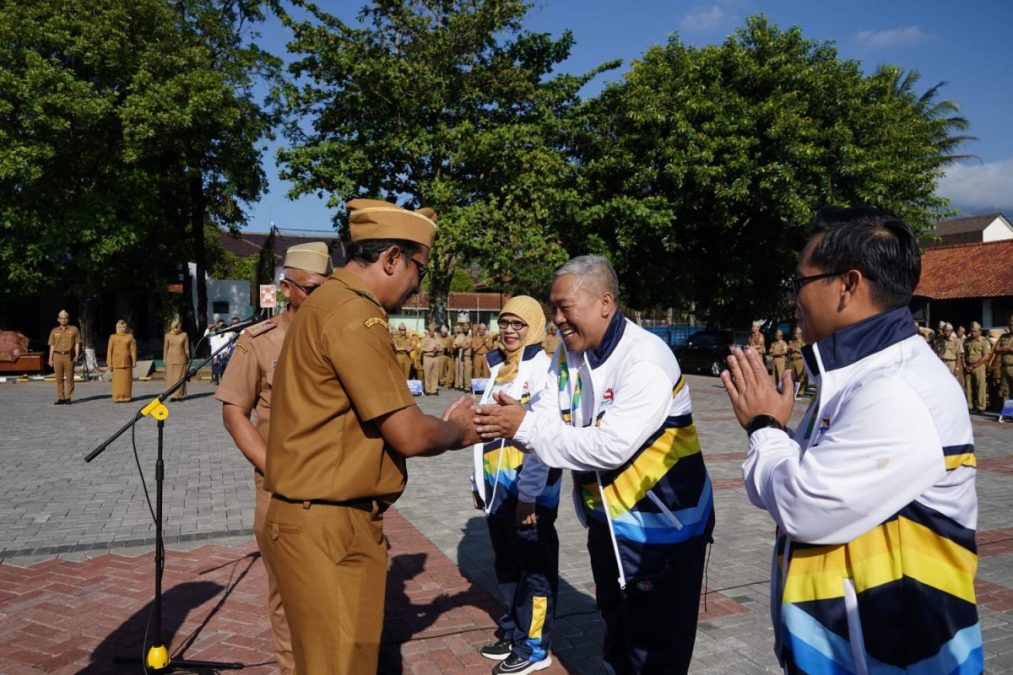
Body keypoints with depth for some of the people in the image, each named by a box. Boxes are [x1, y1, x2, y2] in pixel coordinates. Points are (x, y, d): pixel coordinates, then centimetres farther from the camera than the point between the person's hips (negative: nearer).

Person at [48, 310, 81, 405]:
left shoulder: (74, 329, 6)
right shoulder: (54, 331, 12)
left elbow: (77, 343, 4)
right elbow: (52, 346, 12)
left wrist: (76, 356, -6)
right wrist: (50, 359, 6)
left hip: (69, 356, -2)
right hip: (57, 356, 2)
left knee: (69, 378, -1)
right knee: (59, 378, 3)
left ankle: (68, 398, 4)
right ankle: (60, 398, 9)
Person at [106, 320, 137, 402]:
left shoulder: (130, 337, 5)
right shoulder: (113, 337, 2)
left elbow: (133, 349, 4)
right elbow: (109, 350, 2)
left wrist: (134, 361, 0)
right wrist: (109, 363, -2)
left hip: (127, 362, 1)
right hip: (116, 362, -1)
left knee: (127, 380, 3)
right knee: (117, 380, -1)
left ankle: (126, 397, 9)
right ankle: (117, 397, 3)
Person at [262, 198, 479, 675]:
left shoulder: (334, 303, 13)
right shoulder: (354, 316, -20)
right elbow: (409, 436, -19)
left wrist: (442, 426, 10)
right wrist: (456, 432, 0)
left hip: (328, 520, 10)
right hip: (327, 528, -10)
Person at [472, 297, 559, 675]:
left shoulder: (543, 369, -13)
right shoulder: (499, 367, 12)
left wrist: (528, 493, -21)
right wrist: (479, 481, 16)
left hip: (527, 491, -8)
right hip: (497, 488, 8)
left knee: (534, 567, 6)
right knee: (506, 565, 19)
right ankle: (513, 633, 34)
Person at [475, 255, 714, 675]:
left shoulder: (647, 360, -26)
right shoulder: (569, 353, 0)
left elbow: (611, 446, -32)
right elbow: (544, 420, -6)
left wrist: (525, 428, -30)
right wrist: (498, 424, -27)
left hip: (661, 526, -7)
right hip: (607, 519, 8)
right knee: (615, 631, 26)